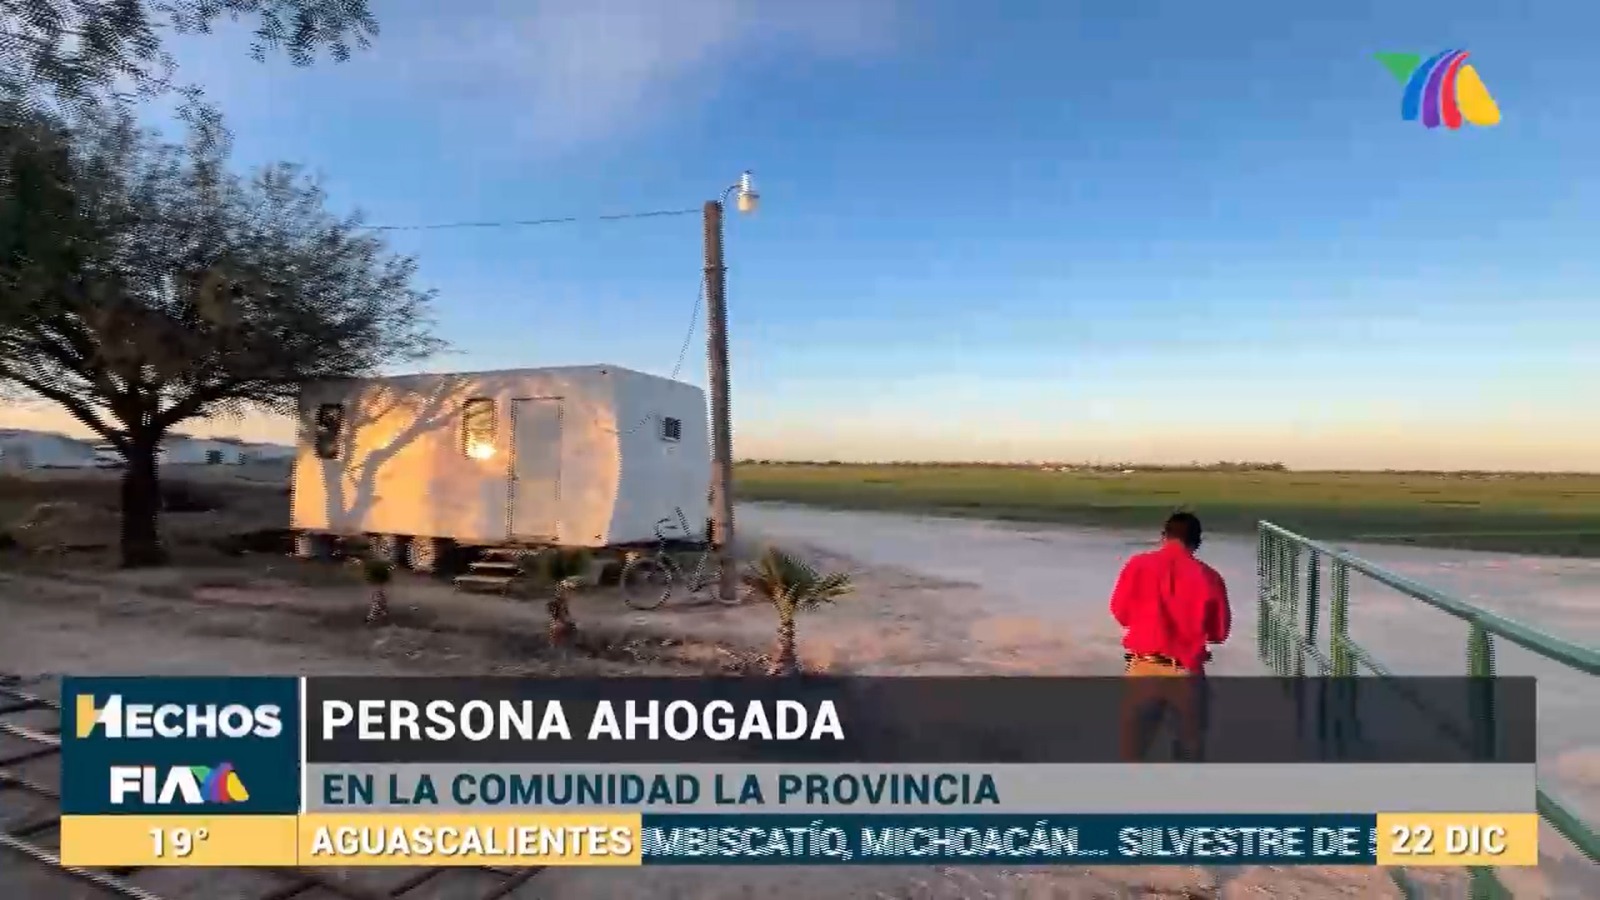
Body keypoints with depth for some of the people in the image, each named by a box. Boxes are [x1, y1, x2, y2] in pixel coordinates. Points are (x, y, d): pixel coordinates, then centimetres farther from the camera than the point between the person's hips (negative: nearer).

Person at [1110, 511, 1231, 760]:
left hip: (1143, 668, 0)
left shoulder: (1138, 564, -5)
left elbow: (1120, 612, 1)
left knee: (1132, 745, 12)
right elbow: (1219, 632, 2)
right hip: (1187, 673, 1)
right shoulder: (1209, 577, -4)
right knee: (1192, 745, 20)